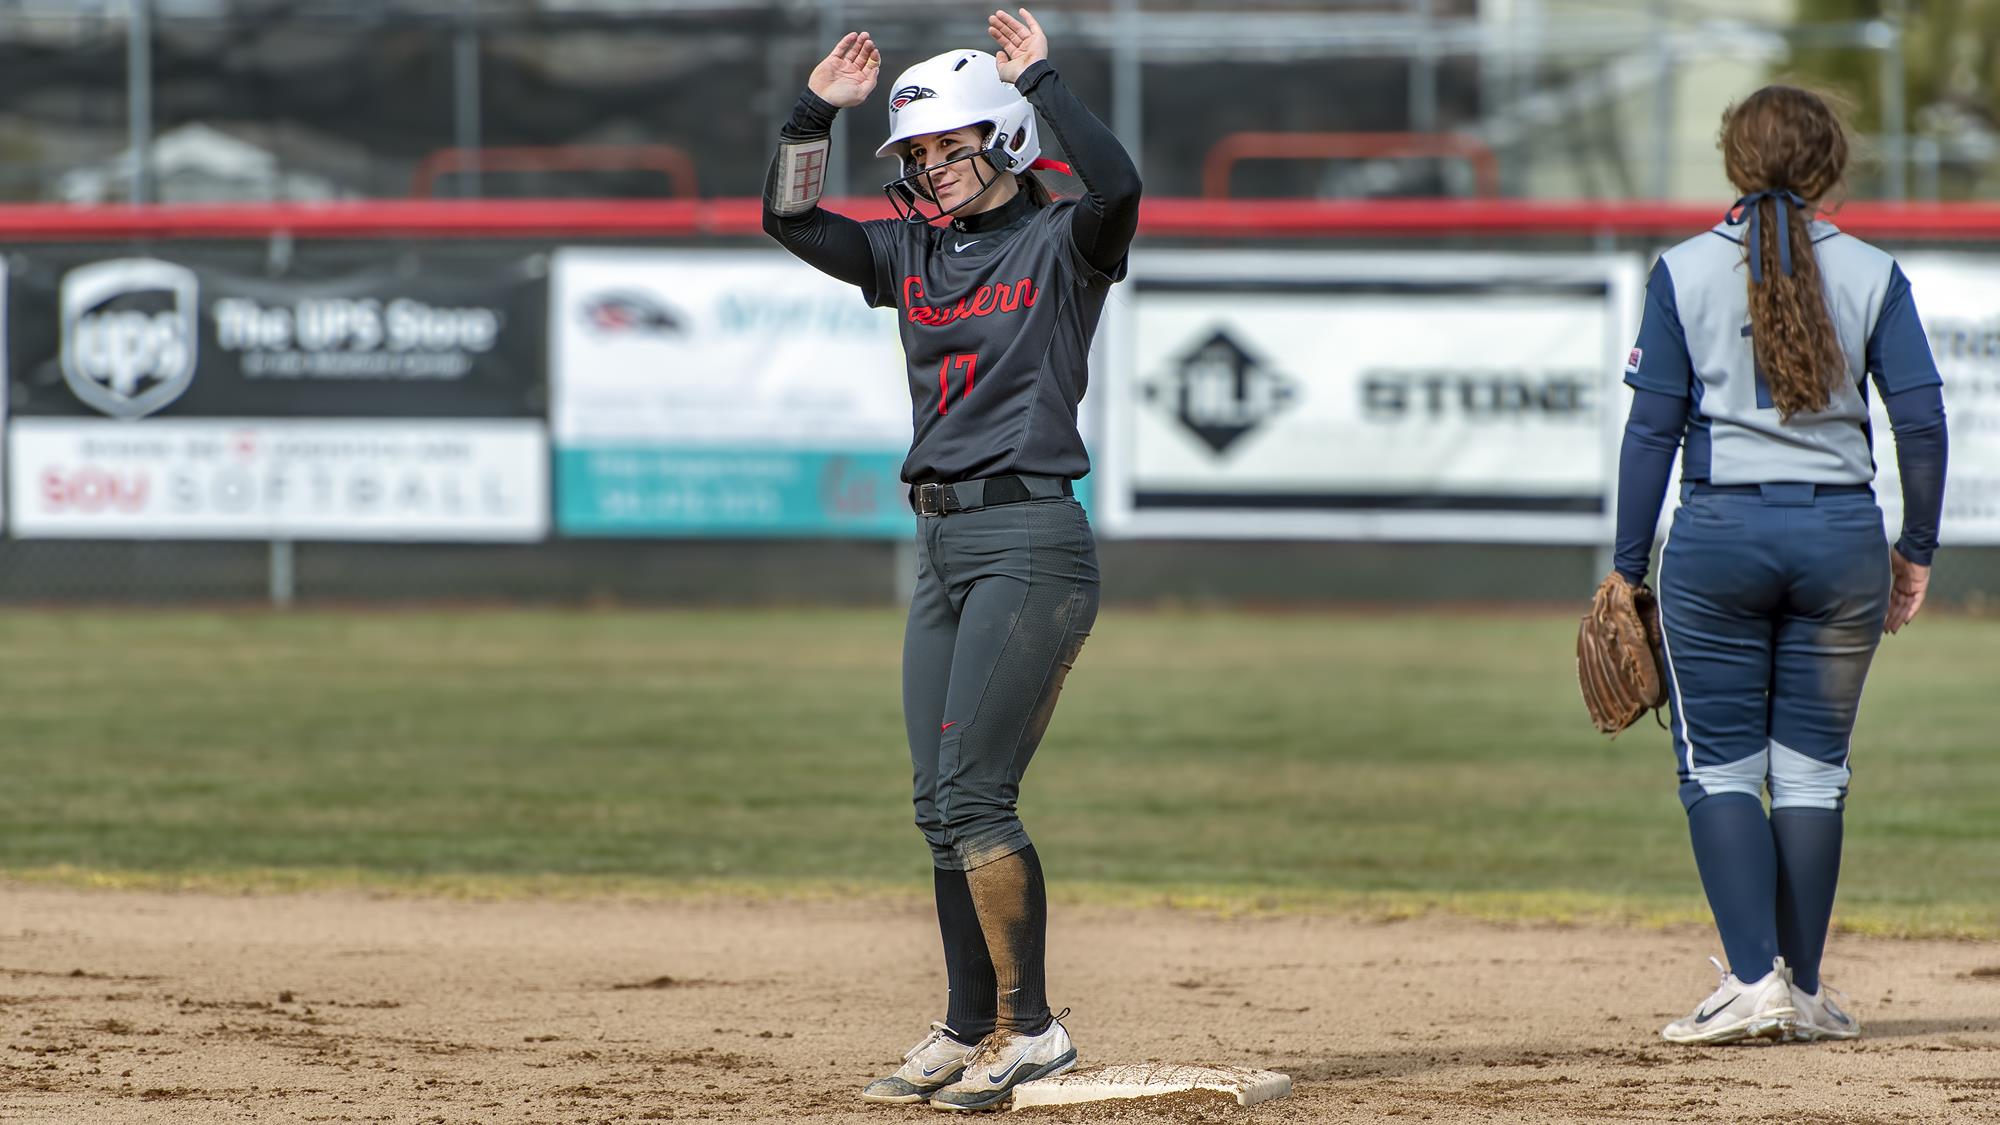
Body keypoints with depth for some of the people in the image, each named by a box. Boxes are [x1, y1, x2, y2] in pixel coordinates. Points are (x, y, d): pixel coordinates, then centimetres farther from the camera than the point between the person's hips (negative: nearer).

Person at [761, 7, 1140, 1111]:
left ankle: (1030, 1029, -10)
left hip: (1031, 537, -8)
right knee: (943, 807, 9)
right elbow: (789, 218, 13)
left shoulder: (1060, 244, -5)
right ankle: (968, 1032, 16)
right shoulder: (914, 252, 15)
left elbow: (1117, 186, -25)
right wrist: (817, 109, 0)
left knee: (970, 789, -15)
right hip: (942, 544, 8)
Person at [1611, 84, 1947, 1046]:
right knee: (1811, 768, 10)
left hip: (1719, 534, -1)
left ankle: (1754, 979, -9)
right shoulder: (1872, 274, 1)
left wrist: (1628, 566, 2)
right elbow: (1921, 420, -1)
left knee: (1718, 767, 4)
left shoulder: (1684, 272, -1)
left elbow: (1653, 427, -2)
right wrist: (1917, 551, 9)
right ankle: (1804, 993, 11)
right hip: (1841, 534, 1)